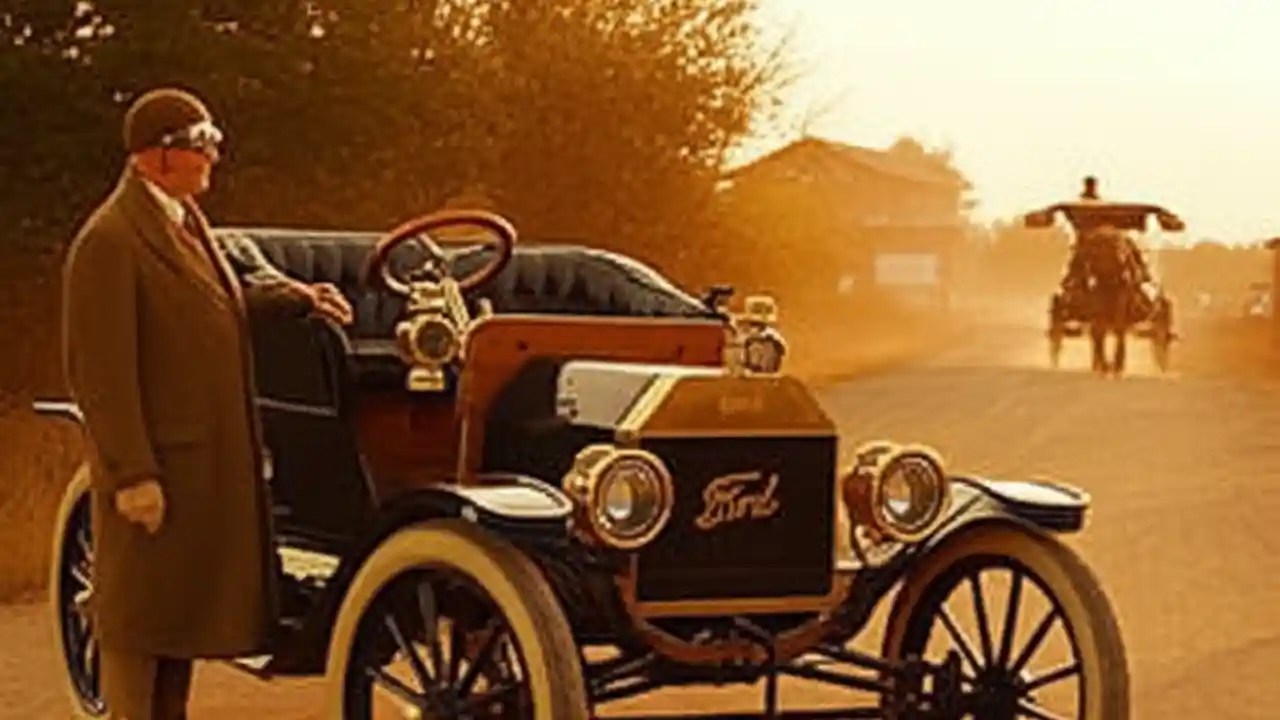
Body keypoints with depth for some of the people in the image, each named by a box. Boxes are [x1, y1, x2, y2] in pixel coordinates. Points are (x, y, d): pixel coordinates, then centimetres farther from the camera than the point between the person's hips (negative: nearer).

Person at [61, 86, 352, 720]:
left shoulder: (183, 220, 11)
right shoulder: (109, 241, -18)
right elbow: (99, 371, -20)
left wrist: (295, 296, 16)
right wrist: (133, 475, -22)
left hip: (205, 459, 9)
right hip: (153, 466, -9)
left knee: (184, 608, 17)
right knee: (138, 617, 1)